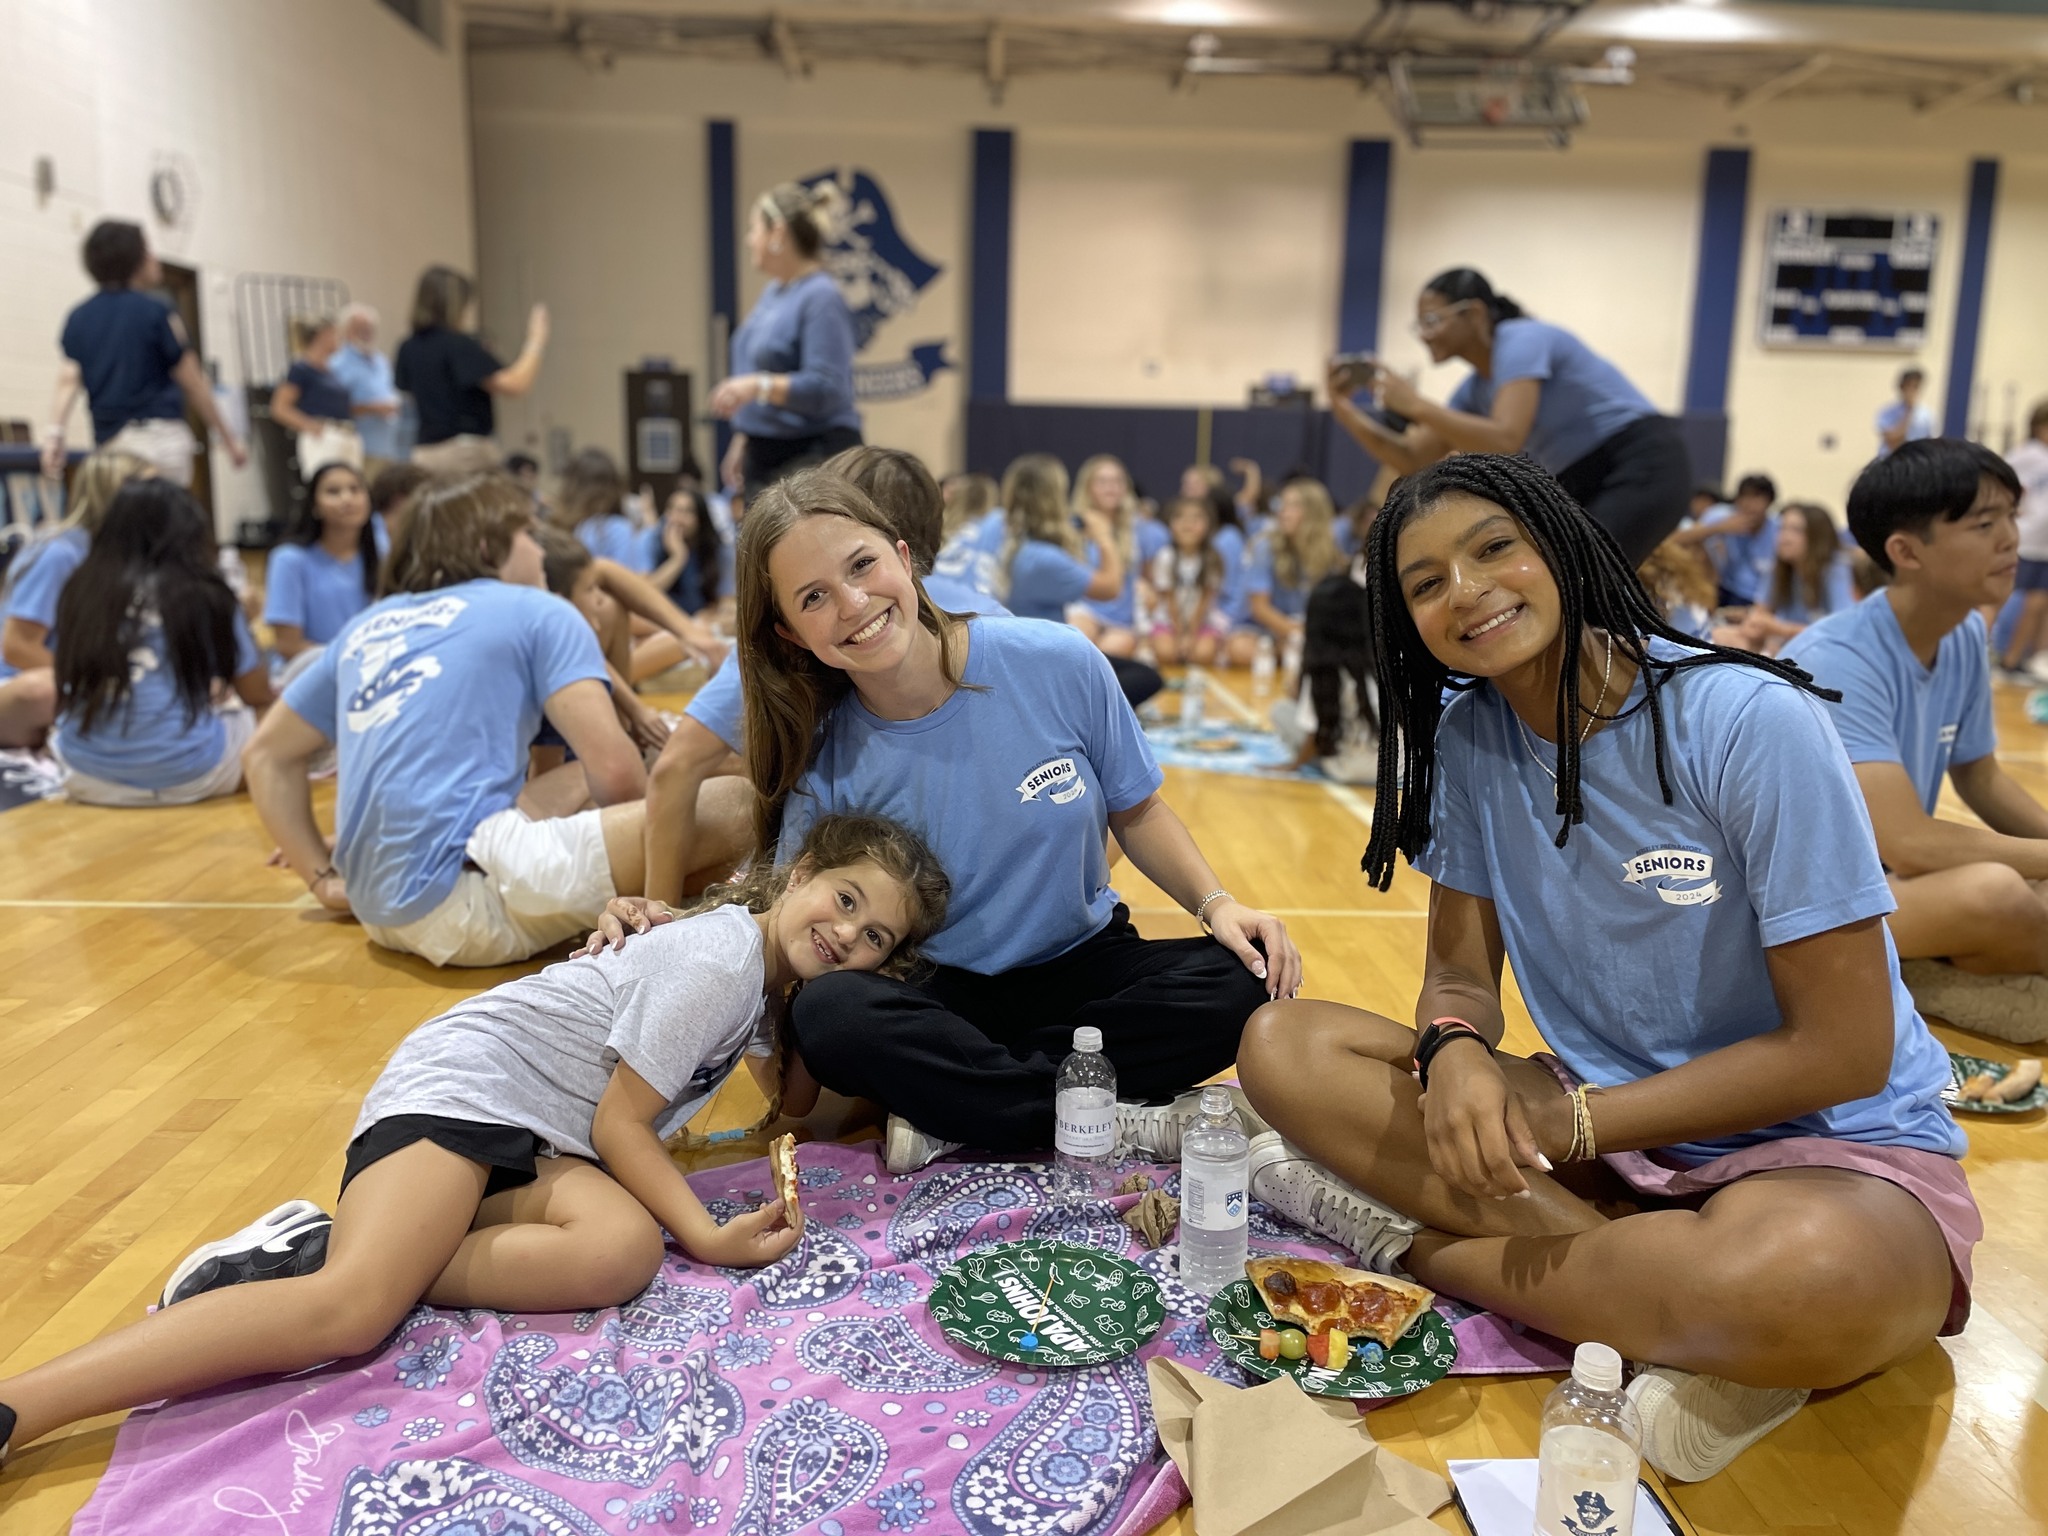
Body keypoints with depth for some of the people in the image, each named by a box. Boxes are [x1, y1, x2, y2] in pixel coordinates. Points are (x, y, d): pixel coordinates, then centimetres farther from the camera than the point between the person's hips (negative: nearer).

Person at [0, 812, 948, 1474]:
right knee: (351, 1310, -31)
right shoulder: (718, 960, -16)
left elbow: (795, 1106, 20)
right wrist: (708, 1237, -19)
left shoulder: (773, 973, 13)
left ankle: (327, 1249, -17)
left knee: (623, 1250, -26)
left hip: (541, 1147, 8)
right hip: (465, 1083, -8)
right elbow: (618, 1124, -14)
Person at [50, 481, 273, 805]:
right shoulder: (204, 596, -7)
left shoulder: (81, 588, 2)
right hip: (186, 777, -3)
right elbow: (259, 696, 4)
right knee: (254, 715, 24)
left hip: (86, 774, 3)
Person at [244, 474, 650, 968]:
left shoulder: (368, 625, 22)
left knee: (583, 781, 24)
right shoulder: (536, 612, 5)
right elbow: (615, 770, -5)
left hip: (382, 909, 8)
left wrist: (323, 879, 24)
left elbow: (268, 755, 28)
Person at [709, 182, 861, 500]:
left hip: (813, 456, -9)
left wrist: (759, 385, -31)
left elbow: (825, 389, -22)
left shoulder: (821, 297, -15)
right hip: (764, 456, 9)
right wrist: (742, 439, 23)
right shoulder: (772, 292, 13)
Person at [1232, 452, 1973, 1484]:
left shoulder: (1750, 722, -18)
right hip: (1589, 1116, 5)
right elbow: (1460, 970, 2)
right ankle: (1670, 1304, -18)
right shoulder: (1465, 737, -2)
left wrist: (1570, 1121, -17)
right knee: (1284, 1046, -15)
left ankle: (1416, 1240, -17)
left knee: (1809, 1280, -42)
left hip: (1828, 1141, -4)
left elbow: (1844, 1049, -17)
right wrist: (1455, 1050, -22)